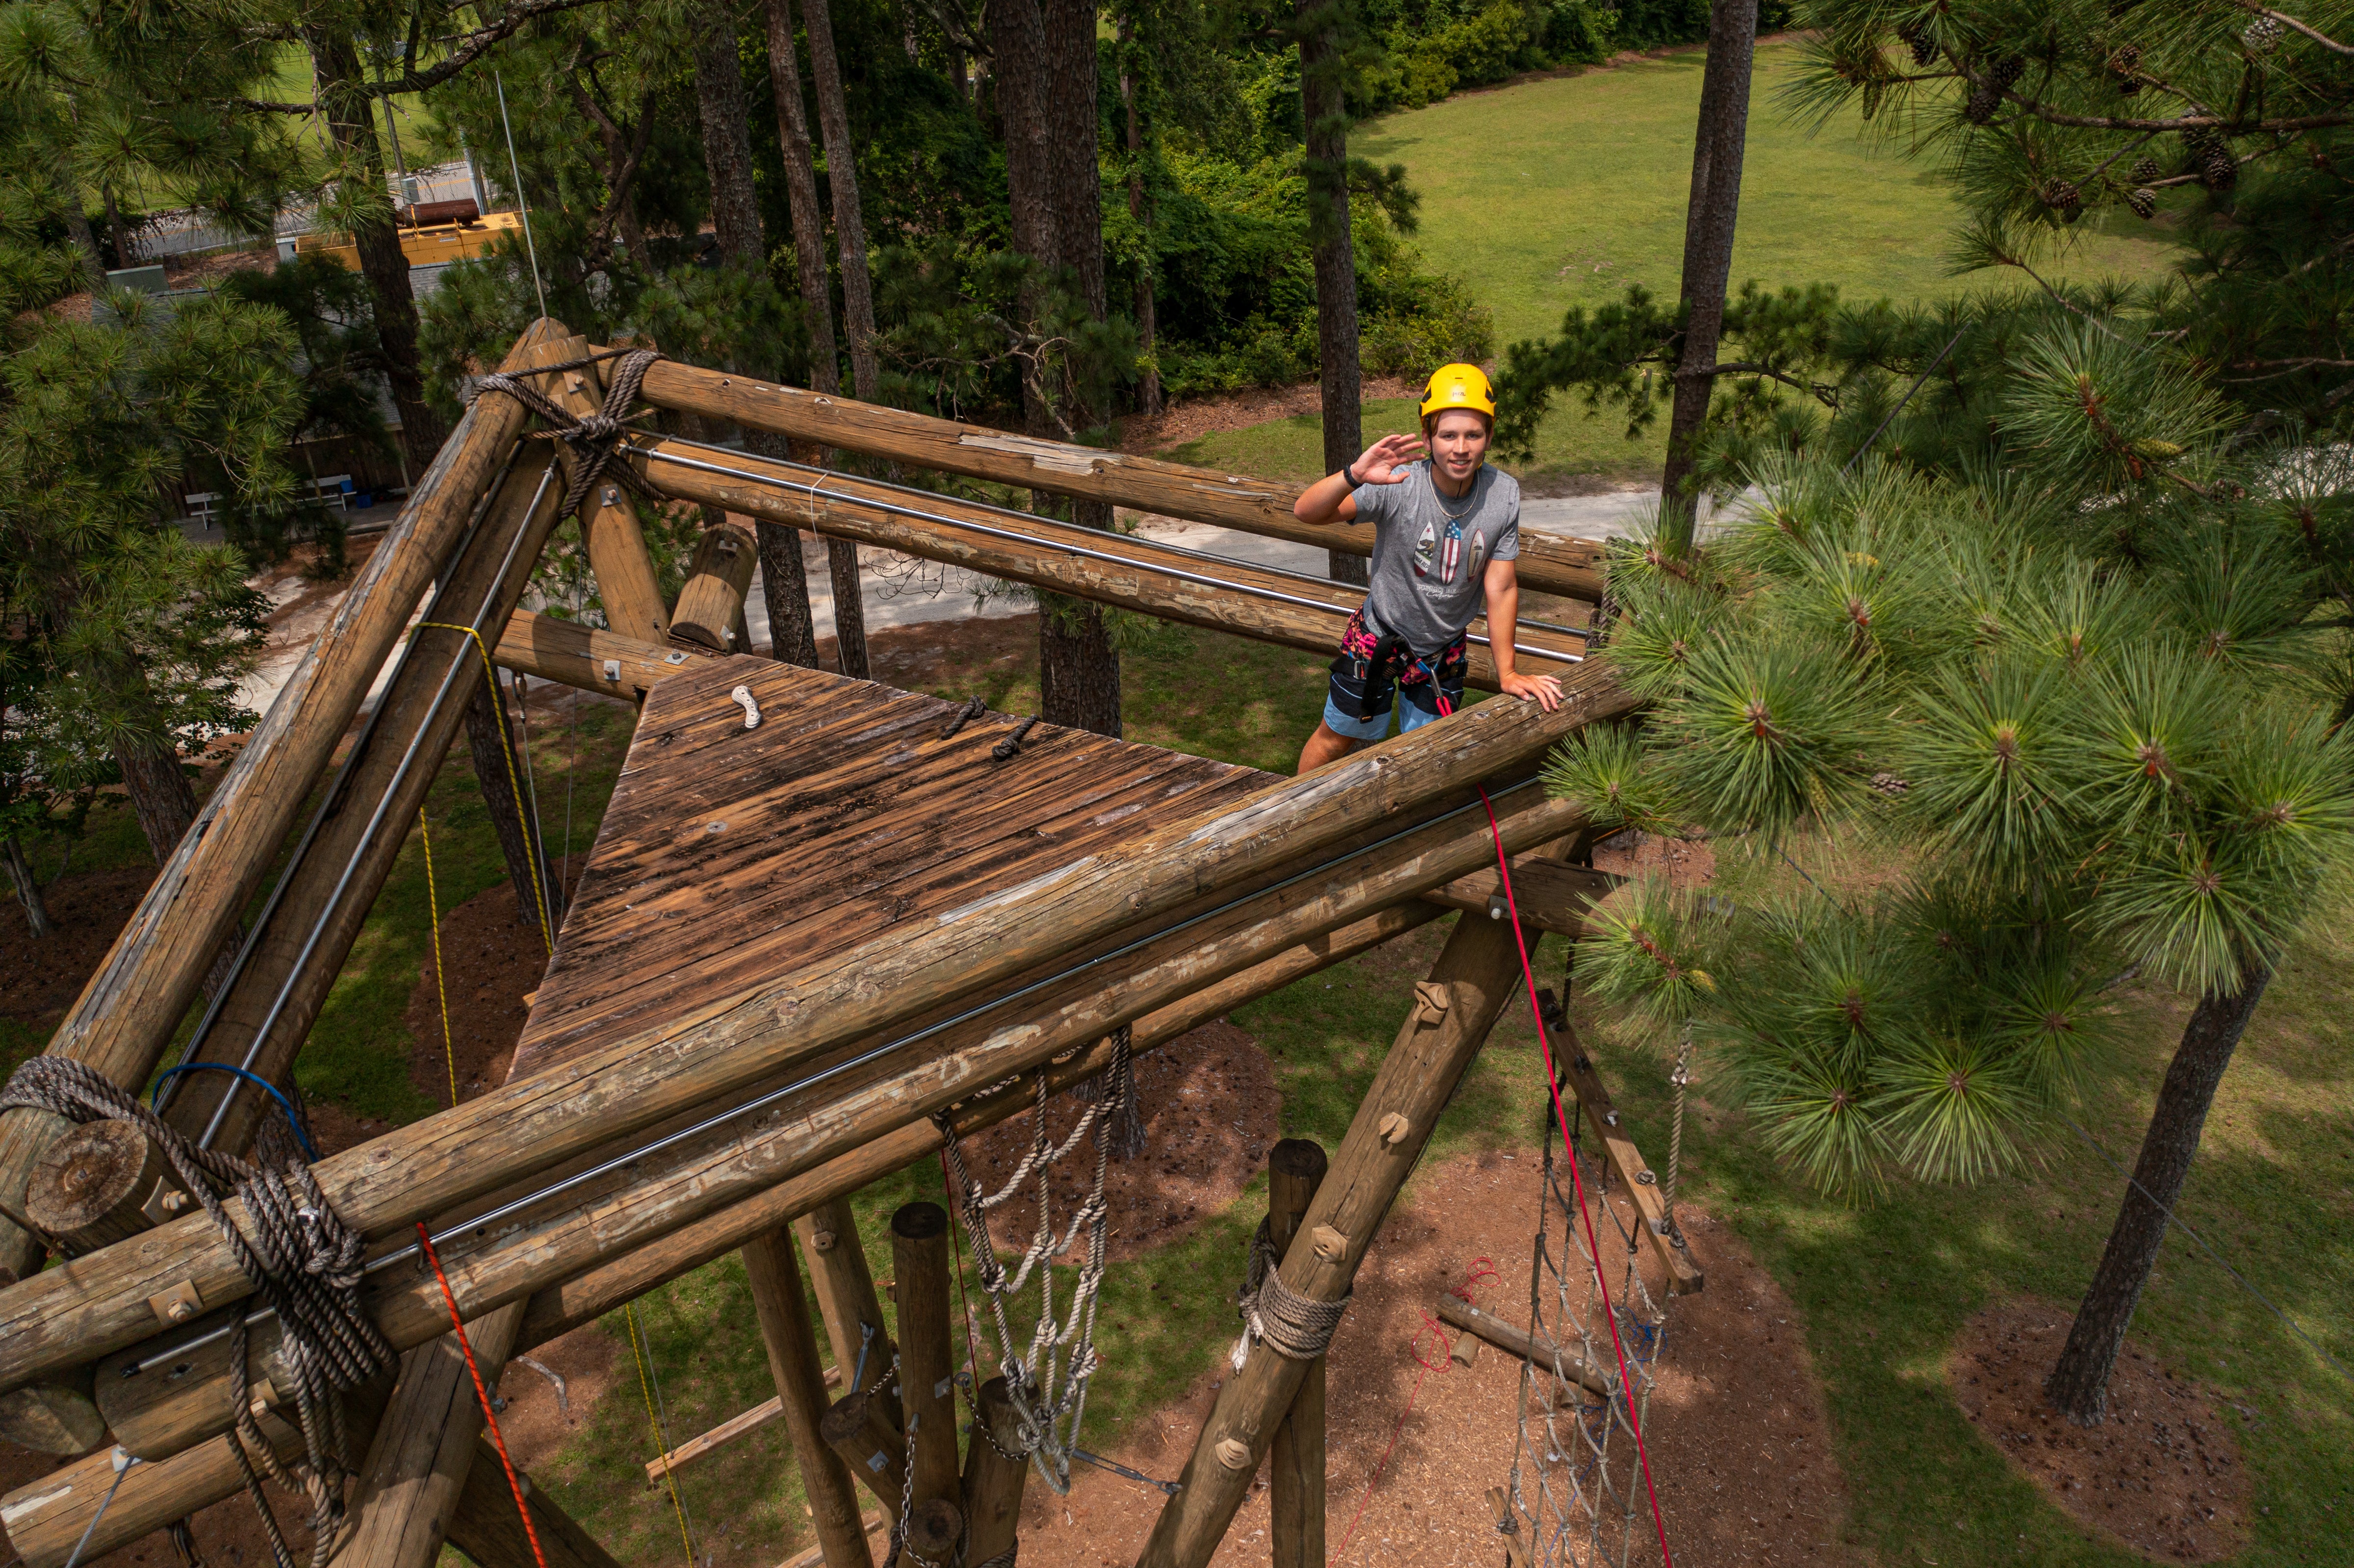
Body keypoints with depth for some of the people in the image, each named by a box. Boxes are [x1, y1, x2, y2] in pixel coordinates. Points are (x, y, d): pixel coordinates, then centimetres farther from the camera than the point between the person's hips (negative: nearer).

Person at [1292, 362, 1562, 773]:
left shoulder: (1503, 493, -18)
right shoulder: (1398, 484, -27)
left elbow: (1501, 588, -11)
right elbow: (1306, 512, -35)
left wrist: (1507, 673, -9)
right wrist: (1355, 475, -54)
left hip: (1444, 651, 2)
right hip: (1380, 636, -2)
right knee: (1338, 738, 15)